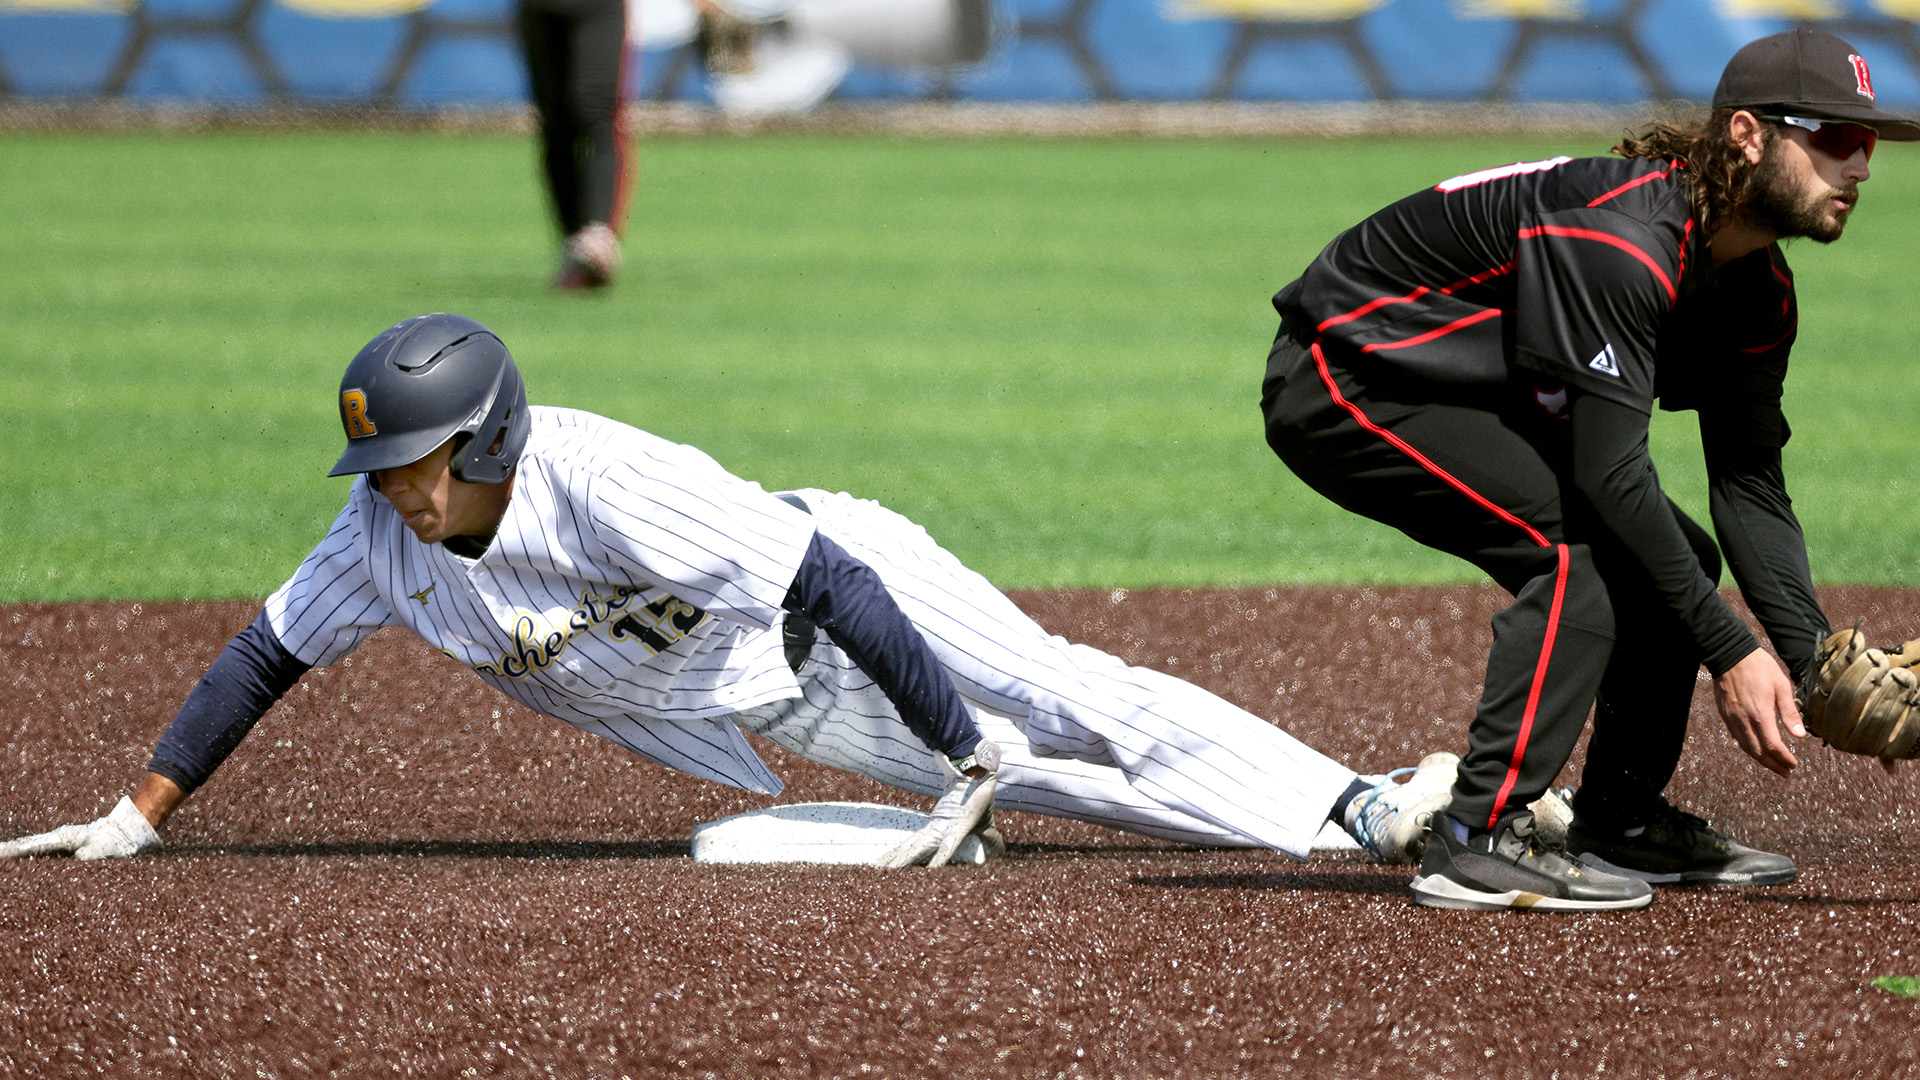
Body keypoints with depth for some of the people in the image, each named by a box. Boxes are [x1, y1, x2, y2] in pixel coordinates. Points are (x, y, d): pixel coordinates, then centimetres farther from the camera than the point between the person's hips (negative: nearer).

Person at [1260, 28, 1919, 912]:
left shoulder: (1758, 290, -1)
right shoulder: (1625, 239, -31)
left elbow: (1751, 488, 0)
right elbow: (1611, 473, -33)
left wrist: (1819, 666, -14)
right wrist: (1730, 654, -32)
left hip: (1465, 399, 10)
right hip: (1342, 384, -10)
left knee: (1677, 564, 5)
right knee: (1577, 549, -25)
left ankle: (1621, 827, 16)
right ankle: (1478, 843, -24)